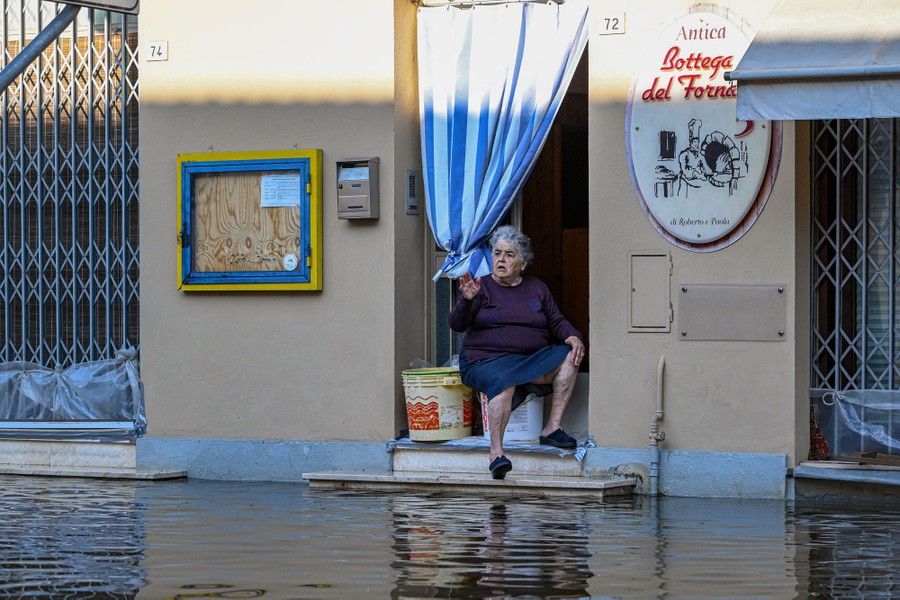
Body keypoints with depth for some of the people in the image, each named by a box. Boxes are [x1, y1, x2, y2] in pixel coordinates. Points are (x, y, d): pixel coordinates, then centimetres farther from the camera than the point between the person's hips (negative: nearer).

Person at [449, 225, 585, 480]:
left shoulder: (537, 288, 16)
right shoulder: (482, 287, 5)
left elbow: (557, 322, 15)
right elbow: (457, 325, -6)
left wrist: (572, 337, -7)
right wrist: (466, 300, -25)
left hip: (532, 359, 4)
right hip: (487, 360, -4)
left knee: (569, 357, -21)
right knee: (503, 382, -37)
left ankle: (553, 428, -22)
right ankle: (496, 452, -41)